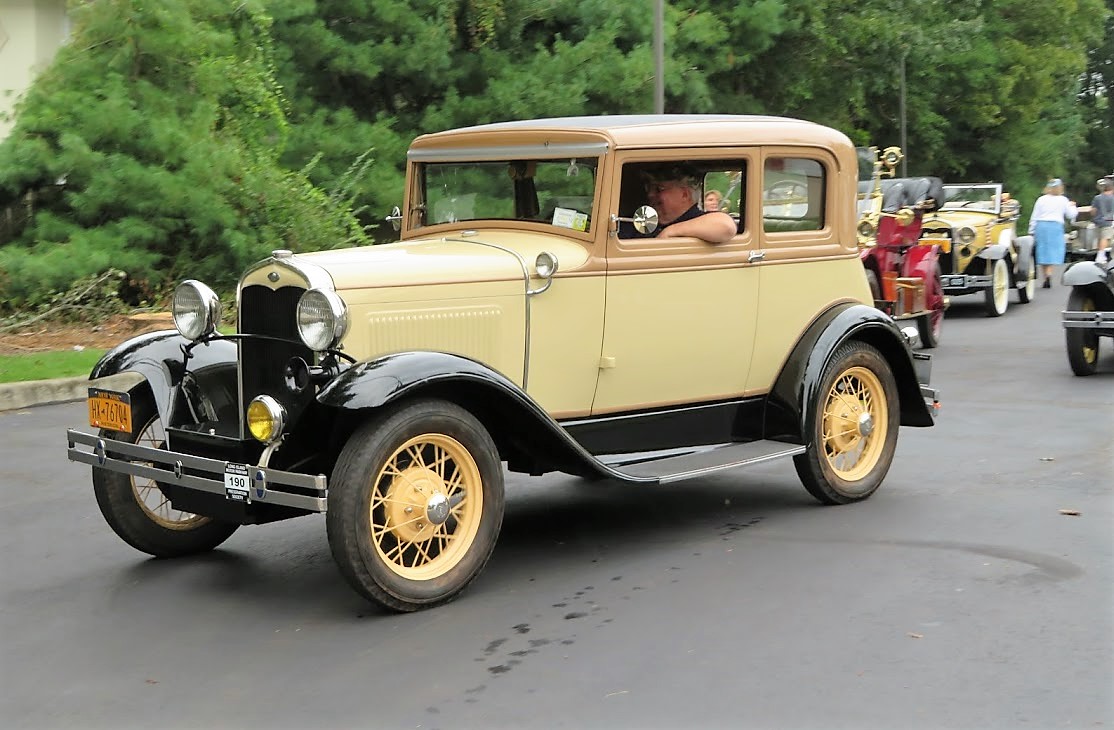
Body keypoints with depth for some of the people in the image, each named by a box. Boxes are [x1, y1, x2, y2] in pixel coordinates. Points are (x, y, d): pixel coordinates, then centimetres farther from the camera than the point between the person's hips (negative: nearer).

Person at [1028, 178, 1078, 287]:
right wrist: (1073, 207, 30)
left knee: (1042, 251, 10)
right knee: (1053, 251, 0)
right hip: (1056, 226, -2)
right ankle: (1049, 274, -19)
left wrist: (1032, 231, 12)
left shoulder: (1041, 199, 5)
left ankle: (1046, 277, 16)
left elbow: (1034, 217, 5)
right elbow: (1071, 215, 10)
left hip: (1041, 226, 2)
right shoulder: (1063, 200, 2)